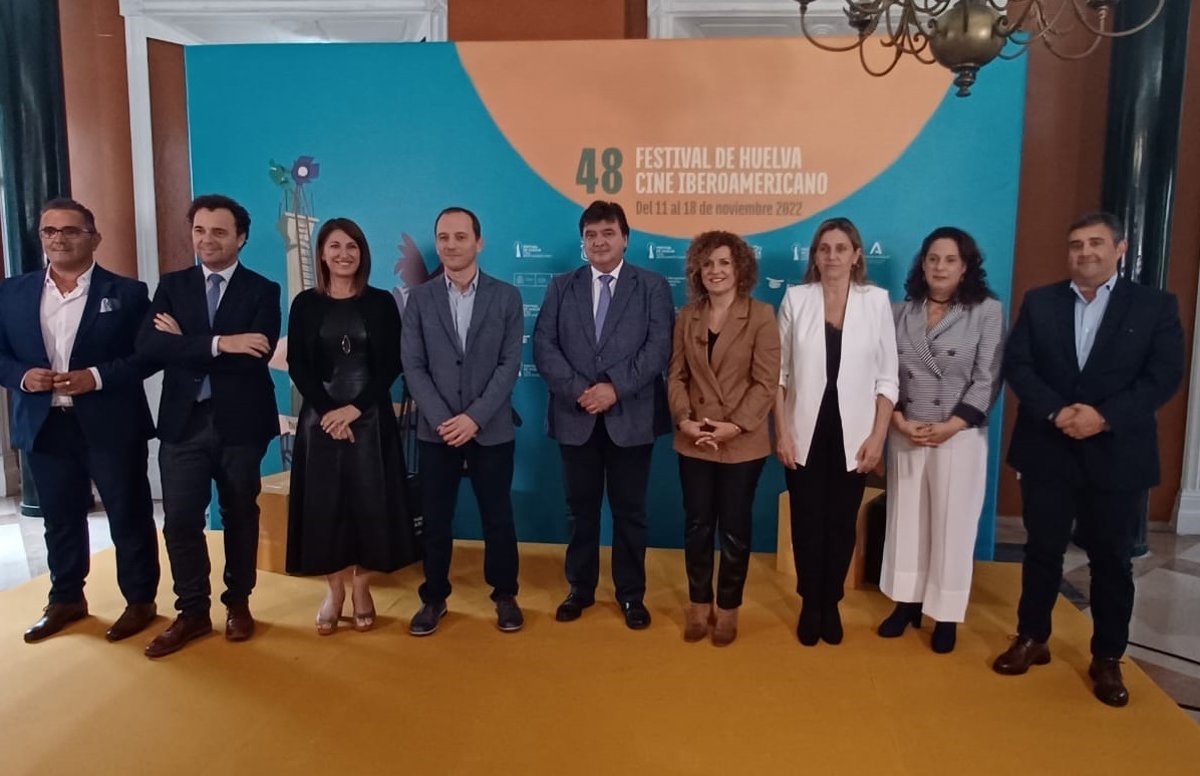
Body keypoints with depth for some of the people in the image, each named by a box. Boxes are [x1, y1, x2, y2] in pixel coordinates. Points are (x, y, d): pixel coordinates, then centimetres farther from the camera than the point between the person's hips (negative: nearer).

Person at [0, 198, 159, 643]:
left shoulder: (126, 293, -3)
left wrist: (97, 376, -18)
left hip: (111, 426, -3)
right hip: (44, 427, 4)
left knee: (129, 517, 6)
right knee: (60, 520, 16)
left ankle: (140, 601, 22)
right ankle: (66, 599, 34)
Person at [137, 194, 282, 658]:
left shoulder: (262, 291, -2)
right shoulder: (171, 286, 6)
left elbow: (256, 357, -17)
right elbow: (148, 347, -11)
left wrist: (185, 343, -12)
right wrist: (218, 344, -22)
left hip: (240, 422, -2)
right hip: (184, 421, 2)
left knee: (240, 516, 11)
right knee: (180, 520, 2)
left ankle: (238, 603, 29)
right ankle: (193, 611, 19)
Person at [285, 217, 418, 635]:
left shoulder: (381, 302, 3)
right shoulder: (305, 304, 5)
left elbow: (391, 365, -2)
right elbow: (297, 366, 0)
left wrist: (355, 408, -13)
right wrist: (328, 411, -13)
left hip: (371, 417, -1)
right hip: (320, 417, 1)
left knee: (370, 501, 2)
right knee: (324, 502, 3)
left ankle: (361, 587, 17)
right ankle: (335, 589, 18)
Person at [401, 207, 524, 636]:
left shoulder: (506, 296, 1)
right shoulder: (419, 298, 3)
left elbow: (510, 364, -5)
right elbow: (413, 367, -1)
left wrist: (475, 417, -14)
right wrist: (443, 419, -12)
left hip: (492, 429, -1)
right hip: (436, 430, 1)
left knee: (498, 517, 8)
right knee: (435, 520, 8)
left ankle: (505, 595, 26)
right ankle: (434, 597, 25)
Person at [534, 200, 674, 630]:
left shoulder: (653, 286, 3)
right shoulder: (561, 287, 9)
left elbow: (660, 346, -8)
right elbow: (543, 345, 0)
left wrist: (615, 387, -18)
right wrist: (577, 390, -14)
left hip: (631, 417, -2)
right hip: (576, 417, 2)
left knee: (629, 510, 8)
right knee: (581, 508, 12)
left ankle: (631, 593, 22)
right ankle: (581, 587, 27)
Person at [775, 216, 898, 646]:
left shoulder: (877, 301, 0)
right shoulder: (796, 298, 0)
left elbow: (887, 377, 0)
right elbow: (779, 372, 1)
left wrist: (878, 437, -6)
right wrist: (781, 432, -4)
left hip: (853, 434, 0)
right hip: (806, 432, 0)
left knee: (842, 523, 9)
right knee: (807, 522, 6)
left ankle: (831, 604, 27)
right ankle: (810, 605, 25)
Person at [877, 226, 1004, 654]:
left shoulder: (988, 311, -3)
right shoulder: (901, 312, 6)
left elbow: (987, 378, -7)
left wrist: (950, 426, -14)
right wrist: (899, 420, -9)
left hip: (960, 436, -3)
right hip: (905, 435, 3)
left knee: (952, 525, 4)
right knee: (906, 518, 10)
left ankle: (946, 615, 17)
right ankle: (907, 603, 24)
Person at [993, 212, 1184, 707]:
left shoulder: (1156, 306, 1)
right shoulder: (1039, 302, 5)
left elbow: (1164, 375, -7)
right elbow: (1017, 365, -3)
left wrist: (1105, 416, -19)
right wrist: (1056, 412, -17)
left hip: (1118, 454, -1)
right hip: (1048, 451, 1)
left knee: (1111, 559, 9)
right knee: (1042, 550, 11)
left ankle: (1107, 659, 24)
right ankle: (1032, 639, 26)